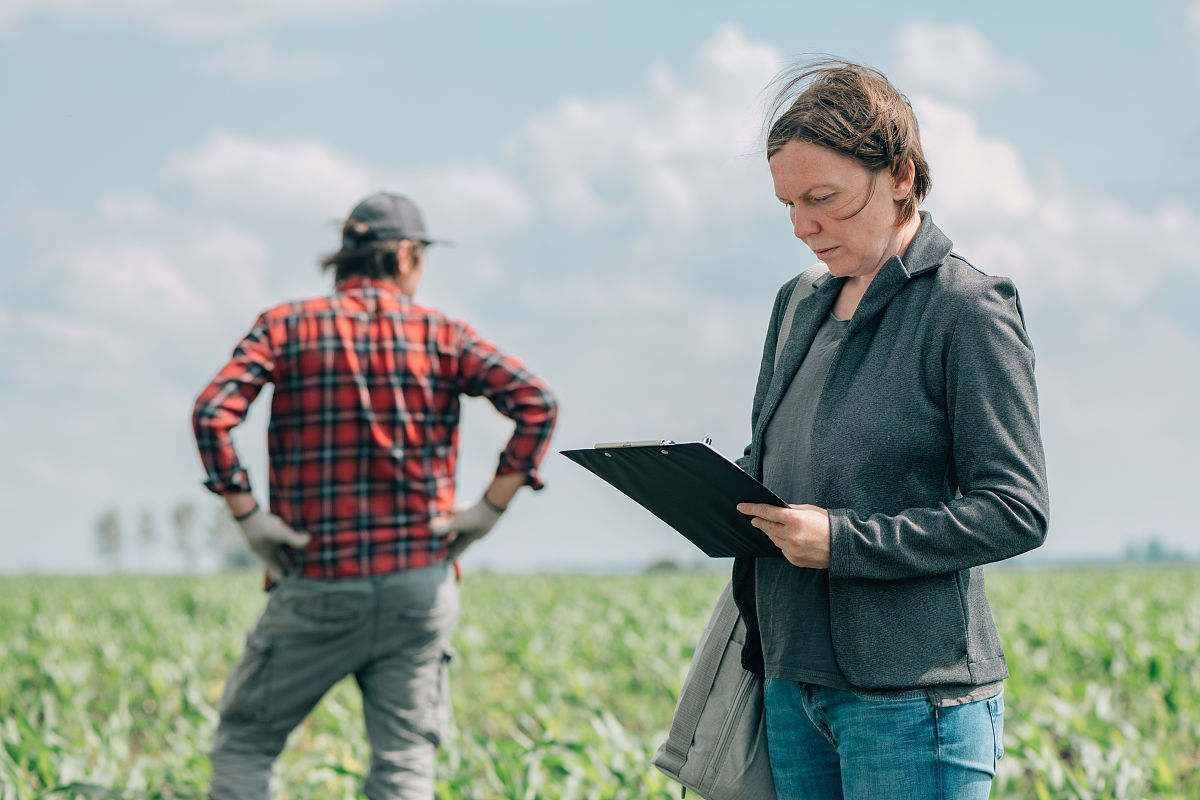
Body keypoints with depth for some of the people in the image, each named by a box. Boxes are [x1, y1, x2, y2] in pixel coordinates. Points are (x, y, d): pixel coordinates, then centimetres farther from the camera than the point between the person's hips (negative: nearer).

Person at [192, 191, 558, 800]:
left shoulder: (287, 326, 2)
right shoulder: (440, 334, 5)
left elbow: (211, 413, -13)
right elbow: (536, 404, -7)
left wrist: (246, 514, -6)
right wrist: (491, 508, -1)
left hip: (317, 589, -1)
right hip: (418, 586, 1)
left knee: (243, 746, 12)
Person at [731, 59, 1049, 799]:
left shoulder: (969, 312, -9)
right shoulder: (801, 307, 14)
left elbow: (1017, 512, -12)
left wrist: (845, 541, -18)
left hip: (913, 695, -7)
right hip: (793, 679, 7)